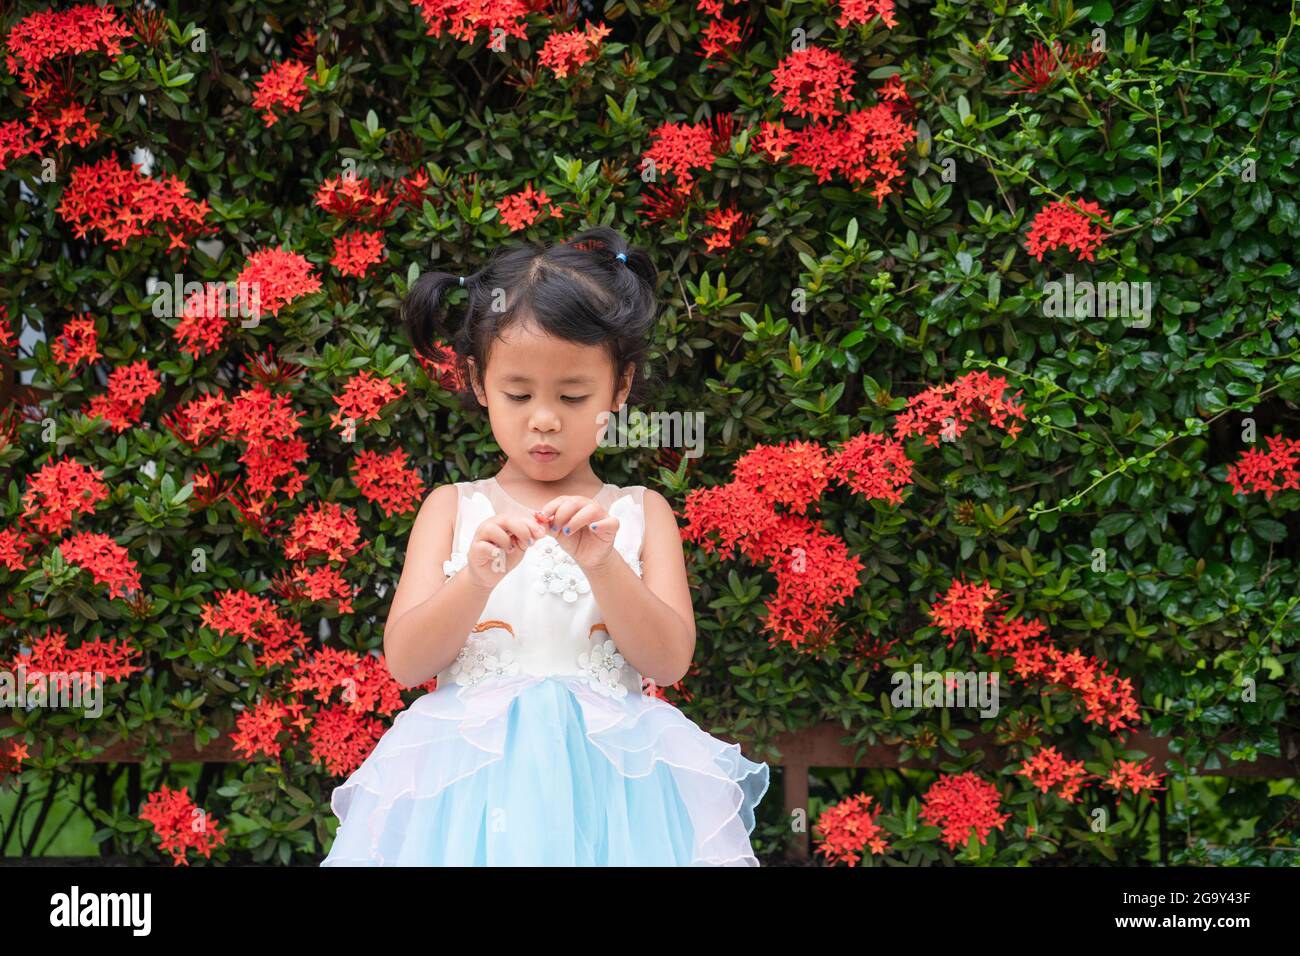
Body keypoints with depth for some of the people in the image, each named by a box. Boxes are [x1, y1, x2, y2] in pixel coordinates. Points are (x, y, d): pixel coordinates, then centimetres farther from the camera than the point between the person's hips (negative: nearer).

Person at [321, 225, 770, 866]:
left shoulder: (639, 513, 9)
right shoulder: (452, 508, 9)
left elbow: (670, 661, -2)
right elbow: (404, 660, -1)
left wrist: (603, 566, -16)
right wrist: (478, 579, -17)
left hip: (610, 778, 0)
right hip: (470, 777, 0)